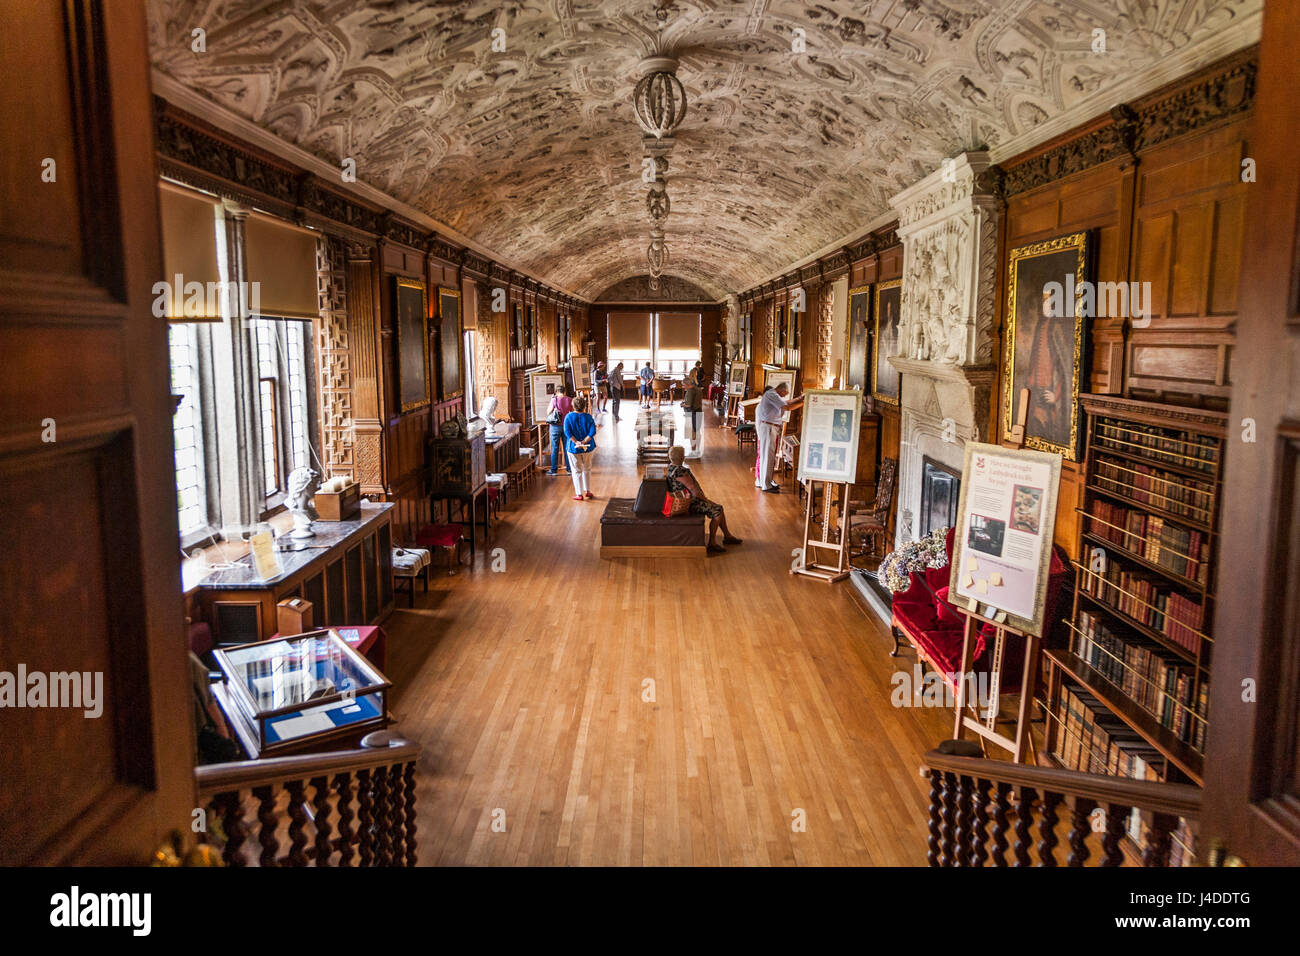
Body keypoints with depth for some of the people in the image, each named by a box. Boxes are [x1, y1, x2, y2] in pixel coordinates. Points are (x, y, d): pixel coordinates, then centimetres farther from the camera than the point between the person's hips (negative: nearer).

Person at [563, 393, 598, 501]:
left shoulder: (569, 417, -7)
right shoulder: (588, 417, -5)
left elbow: (567, 432, -15)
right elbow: (592, 432, -14)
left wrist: (576, 442, -17)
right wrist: (583, 442, -16)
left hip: (573, 448, -1)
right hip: (587, 448, 2)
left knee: (577, 471, 6)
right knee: (587, 469, 19)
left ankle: (579, 494, 6)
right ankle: (588, 491, 25)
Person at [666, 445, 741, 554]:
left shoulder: (671, 467, 10)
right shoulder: (680, 471, -24)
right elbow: (693, 488, -22)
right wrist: (706, 499, -8)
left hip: (688, 499, 11)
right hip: (689, 504, -11)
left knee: (719, 508, 12)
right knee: (717, 510, -16)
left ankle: (727, 536, 20)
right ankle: (712, 543, -12)